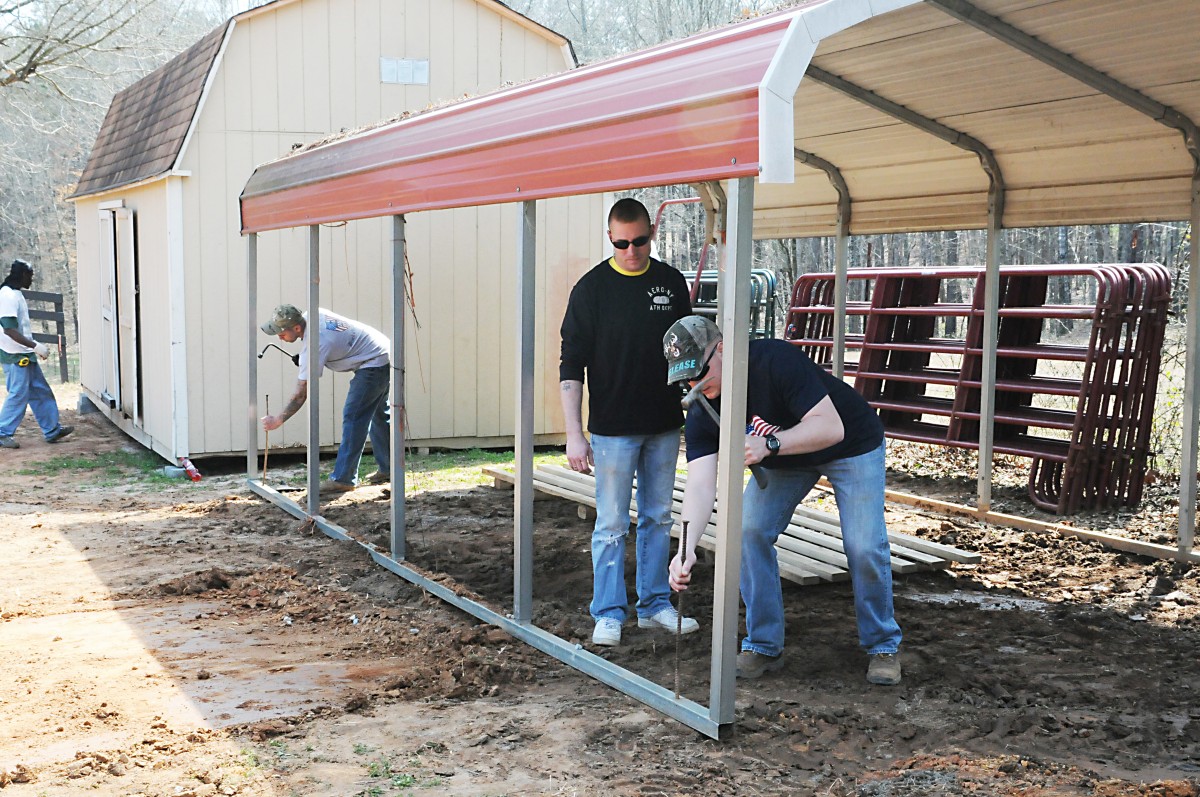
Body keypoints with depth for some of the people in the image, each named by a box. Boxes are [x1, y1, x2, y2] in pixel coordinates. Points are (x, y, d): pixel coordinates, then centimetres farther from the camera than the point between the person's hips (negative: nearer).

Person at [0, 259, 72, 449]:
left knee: (41, 392, 12)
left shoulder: (16, 294, 13)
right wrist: (35, 346, -25)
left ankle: (52, 431, 18)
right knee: (19, 395, -4)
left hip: (24, 355, 10)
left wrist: (35, 347, 20)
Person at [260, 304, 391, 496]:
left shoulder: (314, 345, -26)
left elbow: (301, 395, -22)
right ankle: (389, 469, 31)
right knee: (379, 415, 20)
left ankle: (343, 479, -11)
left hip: (374, 364, -11)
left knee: (353, 417, -12)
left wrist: (278, 420, -13)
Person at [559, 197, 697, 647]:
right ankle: (609, 614, 10)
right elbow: (571, 366, -7)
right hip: (613, 429, -4)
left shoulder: (672, 282, 4)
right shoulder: (592, 288, -7)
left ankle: (655, 605, 23)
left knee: (658, 519, 12)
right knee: (611, 524, 1)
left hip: (664, 427, 4)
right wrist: (574, 435, -13)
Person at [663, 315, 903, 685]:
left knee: (865, 547, -12)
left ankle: (883, 645, 12)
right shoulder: (701, 413, -21)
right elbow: (701, 482, -31)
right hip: (783, 457, 5)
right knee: (749, 530, -10)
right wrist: (687, 547, -46)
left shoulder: (776, 360, -37)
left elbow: (831, 427, -39)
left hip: (851, 444, -5)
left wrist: (770, 444, -53)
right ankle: (764, 646, 5)